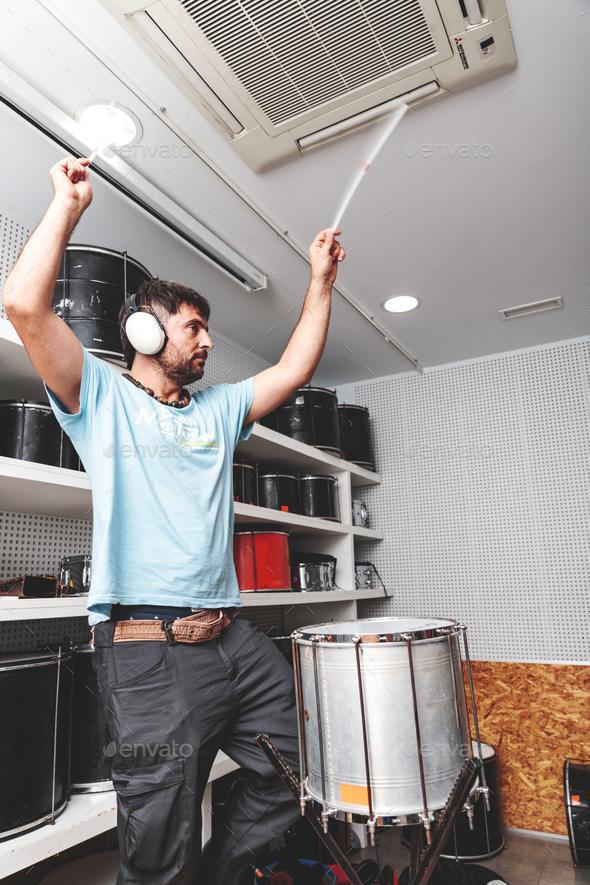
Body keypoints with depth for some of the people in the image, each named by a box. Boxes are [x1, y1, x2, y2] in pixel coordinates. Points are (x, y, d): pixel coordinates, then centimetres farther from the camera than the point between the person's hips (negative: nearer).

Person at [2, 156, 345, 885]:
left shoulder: (218, 410, 18)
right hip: (148, 654, -6)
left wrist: (320, 280, 20)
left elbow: (295, 368, 17)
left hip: (236, 640, 6)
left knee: (292, 782, 15)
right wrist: (68, 204, 0)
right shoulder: (101, 396, 2)